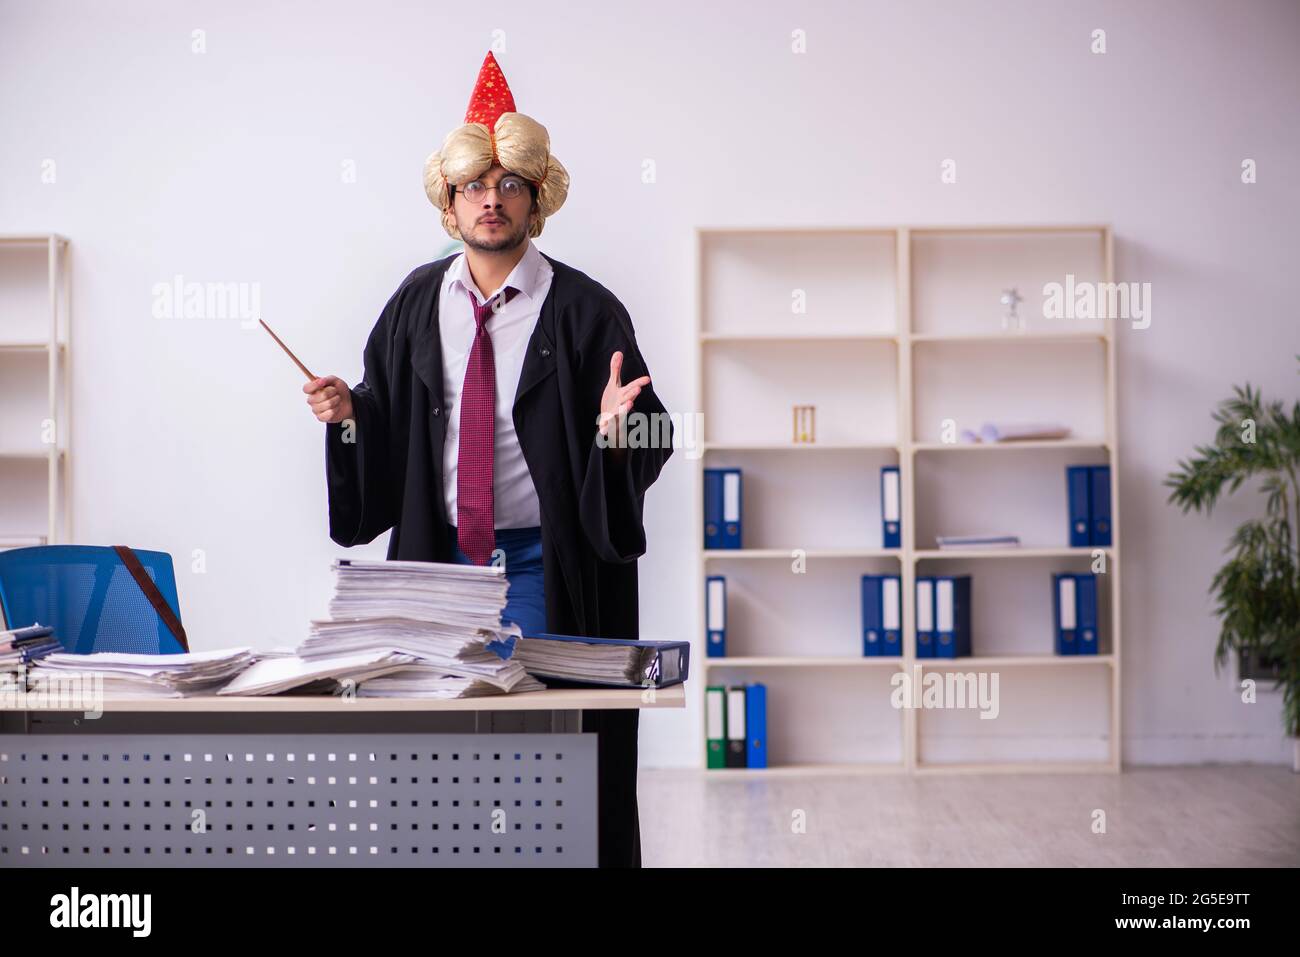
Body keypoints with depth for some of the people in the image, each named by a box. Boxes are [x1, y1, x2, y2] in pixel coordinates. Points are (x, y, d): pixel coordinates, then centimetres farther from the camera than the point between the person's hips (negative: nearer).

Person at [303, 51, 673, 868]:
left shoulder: (584, 310, -5)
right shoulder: (419, 304, 7)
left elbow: (650, 443, -5)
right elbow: (387, 424, 13)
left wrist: (614, 428, -26)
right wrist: (350, 411, -7)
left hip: (549, 567, -3)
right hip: (440, 557, 4)